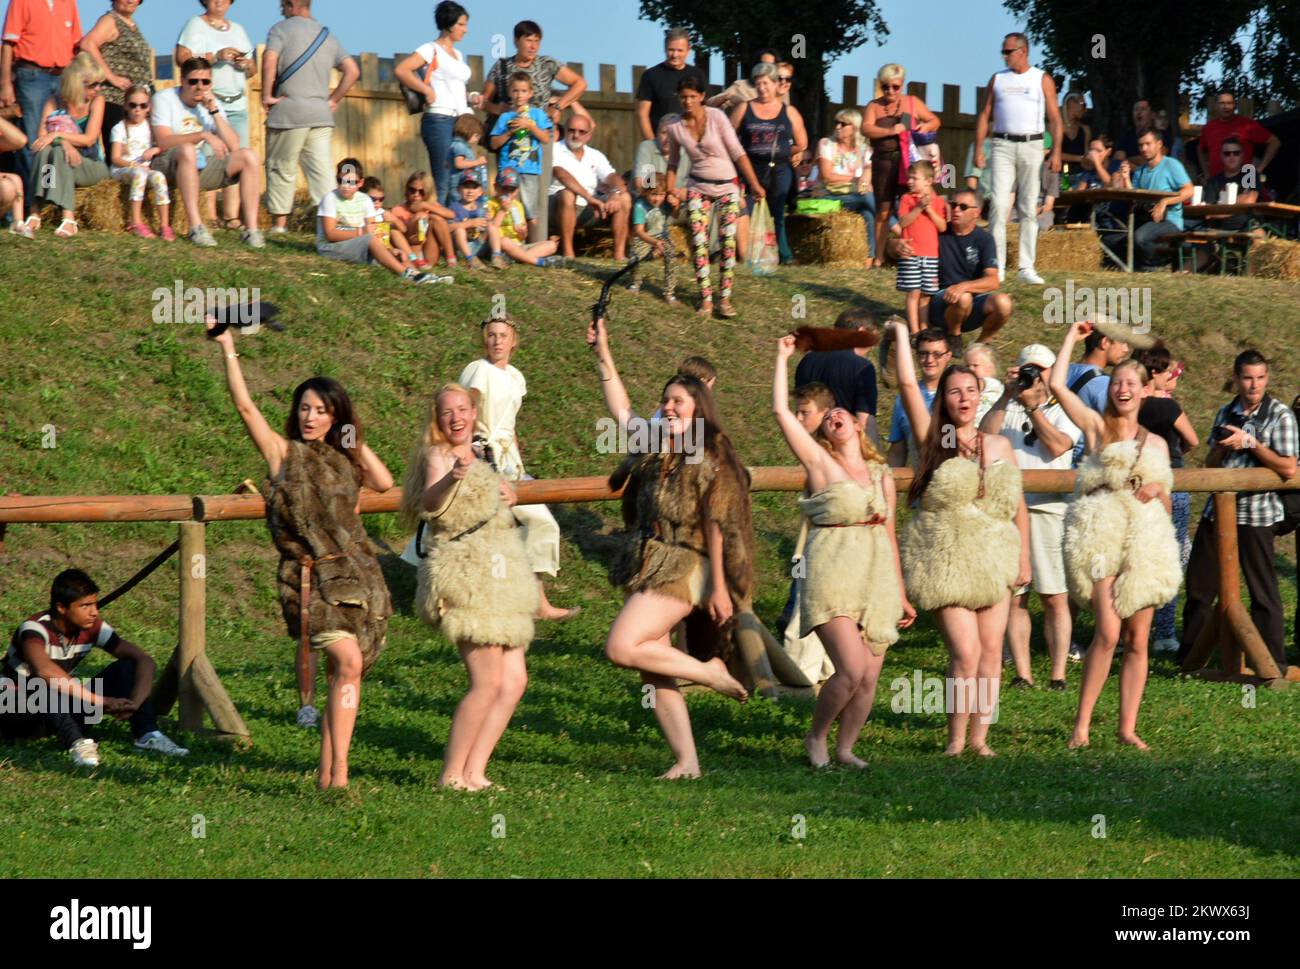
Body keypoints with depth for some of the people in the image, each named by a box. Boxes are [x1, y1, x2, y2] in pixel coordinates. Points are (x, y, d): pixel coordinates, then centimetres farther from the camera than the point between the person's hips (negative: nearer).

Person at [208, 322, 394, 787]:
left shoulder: (345, 461, 18)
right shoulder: (283, 452, 5)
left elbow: (384, 483, 4)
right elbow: (245, 405, -3)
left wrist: (355, 440, 6)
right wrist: (228, 349, -6)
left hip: (356, 574, 5)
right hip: (310, 577, -5)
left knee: (344, 675, 5)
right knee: (348, 661, -22)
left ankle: (327, 774, 12)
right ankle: (340, 770, -24)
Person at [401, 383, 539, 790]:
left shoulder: (479, 455, 16)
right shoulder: (438, 456, -9)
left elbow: (497, 495, 37)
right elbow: (430, 504, -30)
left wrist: (507, 492, 13)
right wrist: (452, 478, -50)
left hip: (495, 579, 9)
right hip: (464, 576, -9)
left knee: (514, 681, 5)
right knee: (487, 682, -15)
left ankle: (474, 772, 7)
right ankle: (451, 776, -9)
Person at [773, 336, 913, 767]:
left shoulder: (881, 476, 14)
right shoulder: (820, 463, 2)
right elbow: (781, 411, -5)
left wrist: (901, 595, 19)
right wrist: (782, 359, 2)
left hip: (877, 579, 5)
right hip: (832, 577, -5)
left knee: (869, 678, 1)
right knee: (852, 669, -17)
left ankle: (845, 748, 18)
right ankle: (816, 738, 4)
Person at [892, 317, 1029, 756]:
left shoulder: (999, 446, 10)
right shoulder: (933, 441, 1)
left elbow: (1018, 504, 14)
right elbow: (907, 385, -6)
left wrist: (1023, 558, 11)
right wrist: (901, 334, 1)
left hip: (994, 561, 3)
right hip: (946, 562, -3)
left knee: (991, 651, 1)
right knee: (965, 653, -11)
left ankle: (979, 736, 9)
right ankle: (956, 740, 0)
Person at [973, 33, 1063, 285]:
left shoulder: (1042, 80, 6)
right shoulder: (998, 79, 13)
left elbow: (1054, 119, 3)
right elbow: (985, 115, 12)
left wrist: (1056, 152, -7)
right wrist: (978, 149, 1)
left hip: (1031, 145, -1)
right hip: (1002, 146, 1)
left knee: (1029, 209, 1)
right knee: (998, 205, -9)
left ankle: (1027, 267, 3)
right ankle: (997, 266, -7)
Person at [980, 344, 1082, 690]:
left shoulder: (1063, 412, 9)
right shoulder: (1007, 410, 15)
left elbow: (1058, 446, -10)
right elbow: (984, 436, -3)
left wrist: (1031, 405, -10)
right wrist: (1007, 397, -8)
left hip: (1049, 509, -2)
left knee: (1055, 598, -3)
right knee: (1013, 598, 2)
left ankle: (1058, 674, -1)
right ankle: (1022, 673, 6)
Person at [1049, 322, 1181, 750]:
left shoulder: (1155, 444, 16)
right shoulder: (1096, 428, 7)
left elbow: (1166, 505, 22)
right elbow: (1057, 384, -3)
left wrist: (1158, 491, -1)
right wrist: (1071, 338, 7)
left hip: (1145, 542, 4)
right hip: (1100, 538, -4)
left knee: (1138, 639, 1)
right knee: (1108, 633, -16)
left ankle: (1127, 726, 6)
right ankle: (1081, 724, -11)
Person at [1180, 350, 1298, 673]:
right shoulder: (1226, 413, 11)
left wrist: (1249, 442, -14)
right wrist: (1222, 447, -6)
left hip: (1256, 514, -5)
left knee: (1262, 590, -1)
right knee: (1199, 583, 9)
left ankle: (1273, 664, 7)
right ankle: (1189, 656, 21)